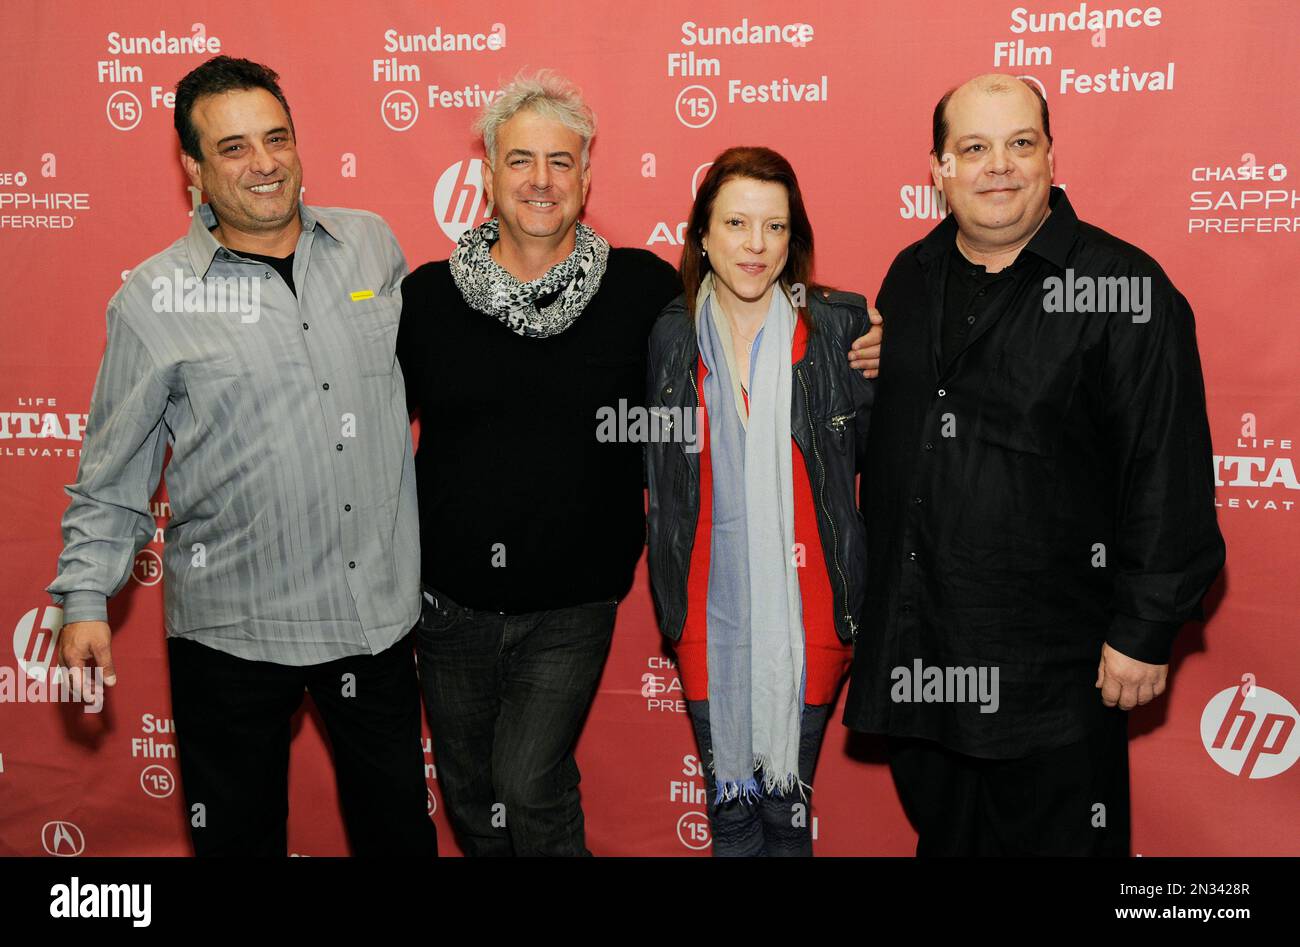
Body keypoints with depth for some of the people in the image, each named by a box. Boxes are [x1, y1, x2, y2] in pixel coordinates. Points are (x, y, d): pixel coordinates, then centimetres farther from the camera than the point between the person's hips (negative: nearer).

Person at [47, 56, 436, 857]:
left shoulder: (372, 244, 2)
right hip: (232, 630, -2)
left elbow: (422, 371, 15)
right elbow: (113, 475, 1)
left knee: (398, 822, 18)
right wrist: (86, 598, -3)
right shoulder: (153, 298, -6)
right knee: (238, 831, 15)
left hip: (379, 610, 3)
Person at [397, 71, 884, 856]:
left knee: (529, 787, -9)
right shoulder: (428, 295, -3)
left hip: (571, 606, -2)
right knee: (471, 804, 16)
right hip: (450, 601, 3)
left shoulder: (643, 288, -7)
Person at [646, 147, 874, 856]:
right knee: (729, 811, 15)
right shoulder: (668, 338, 0)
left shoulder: (842, 326, -5)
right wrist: (669, 598, 6)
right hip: (709, 612, 1)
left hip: (808, 610, -1)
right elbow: (657, 480, 9)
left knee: (786, 807, 11)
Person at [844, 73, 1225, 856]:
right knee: (942, 834, 20)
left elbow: (1169, 477, -12)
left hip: (1054, 668, -5)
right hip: (914, 647, 6)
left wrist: (1147, 631, -12)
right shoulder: (910, 278, 8)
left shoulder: (1123, 288, -10)